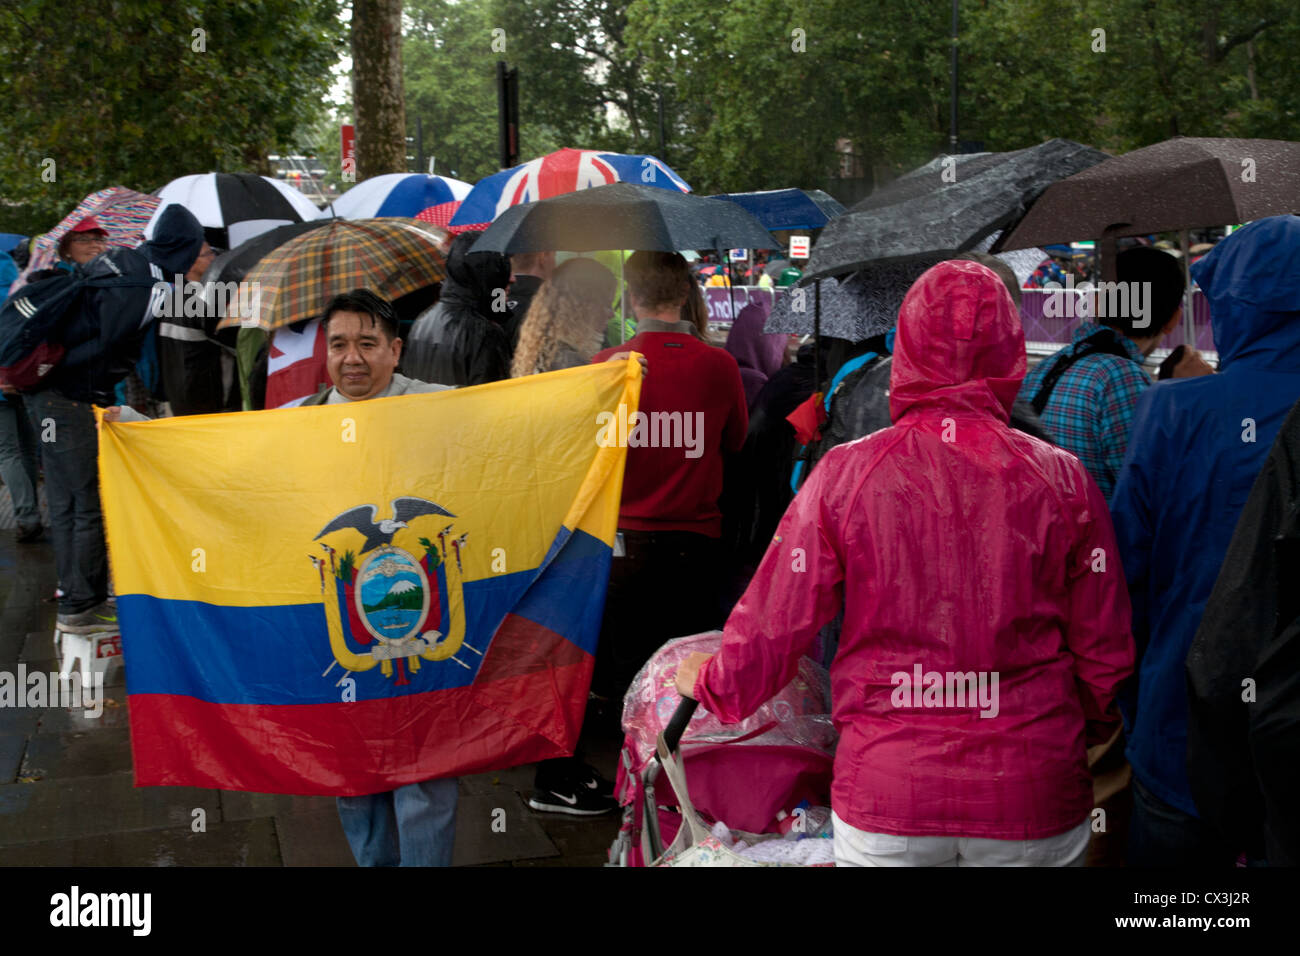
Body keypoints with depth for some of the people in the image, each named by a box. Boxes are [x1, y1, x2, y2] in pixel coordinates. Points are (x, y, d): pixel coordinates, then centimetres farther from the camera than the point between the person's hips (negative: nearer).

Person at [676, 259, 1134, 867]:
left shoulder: (845, 473, -7)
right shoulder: (1063, 480, -4)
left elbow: (773, 629, -2)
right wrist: (1088, 729, 23)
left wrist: (709, 682, 19)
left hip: (883, 800, -1)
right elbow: (1105, 654, 1)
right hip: (1033, 801, 1)